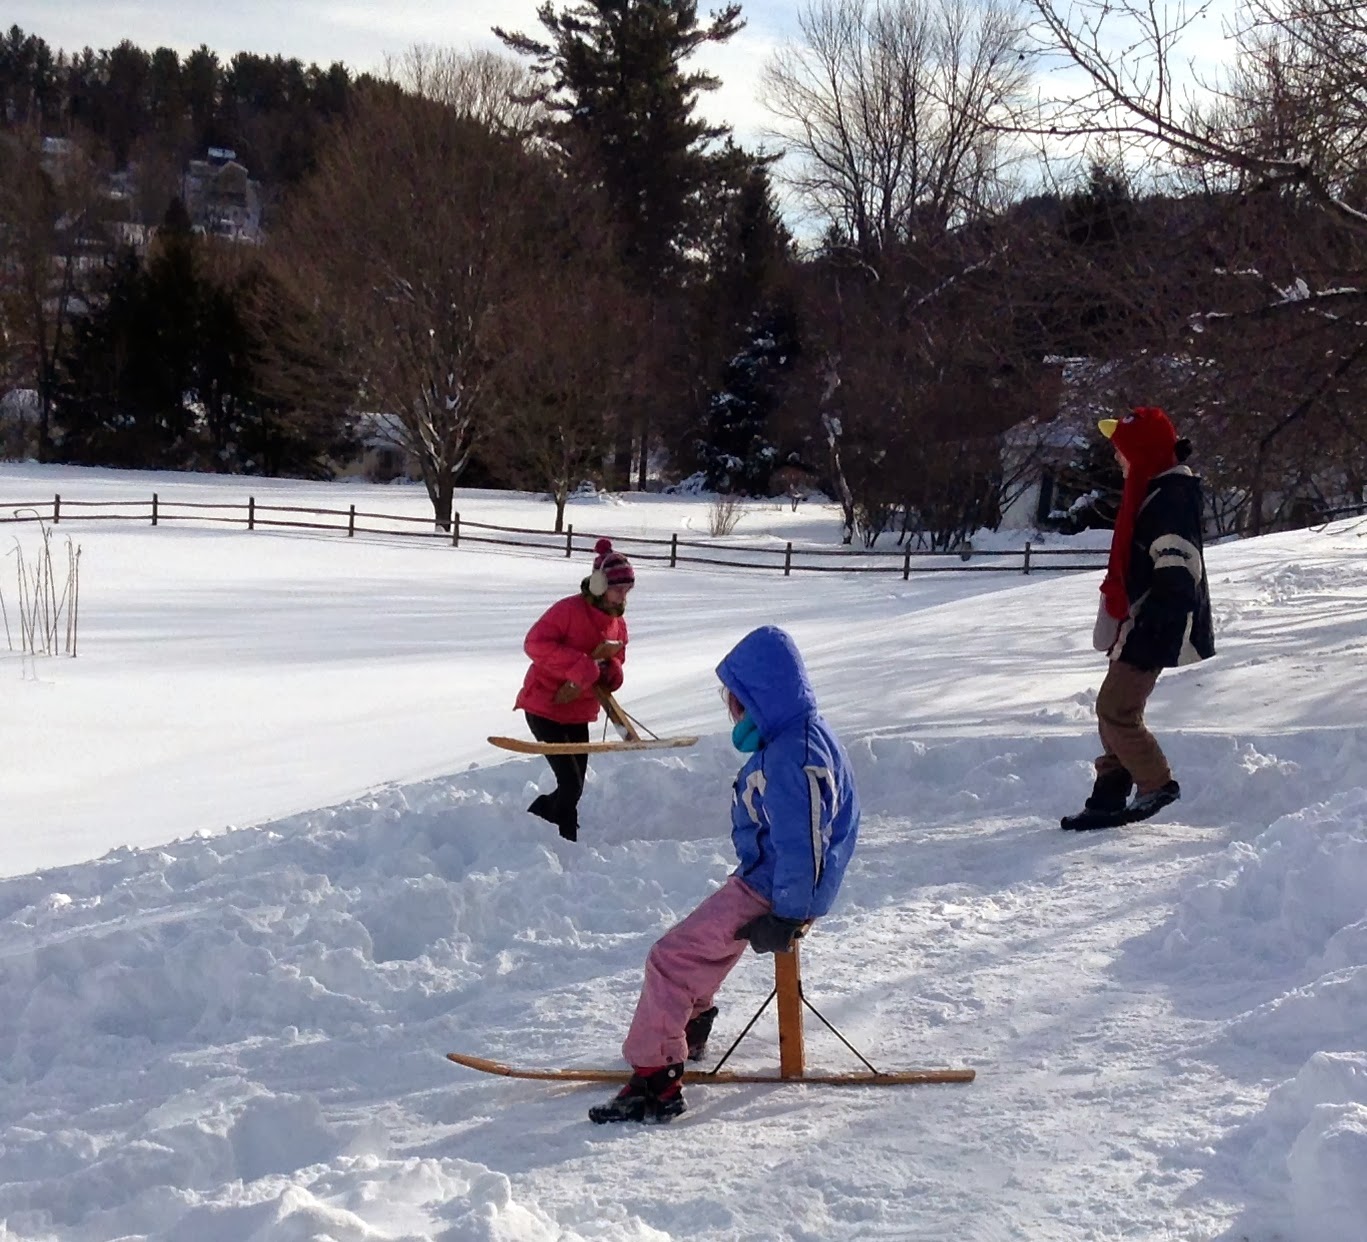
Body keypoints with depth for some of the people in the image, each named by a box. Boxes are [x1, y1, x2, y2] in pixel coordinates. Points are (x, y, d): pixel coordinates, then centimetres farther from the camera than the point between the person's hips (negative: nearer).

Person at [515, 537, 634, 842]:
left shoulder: (618, 621, 6)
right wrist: (582, 666, -31)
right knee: (571, 785, -13)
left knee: (573, 787, 11)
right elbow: (535, 643, -27)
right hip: (545, 707, -8)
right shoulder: (568, 610, -19)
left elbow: (615, 658, 20)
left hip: (579, 714, 8)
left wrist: (612, 673, -6)